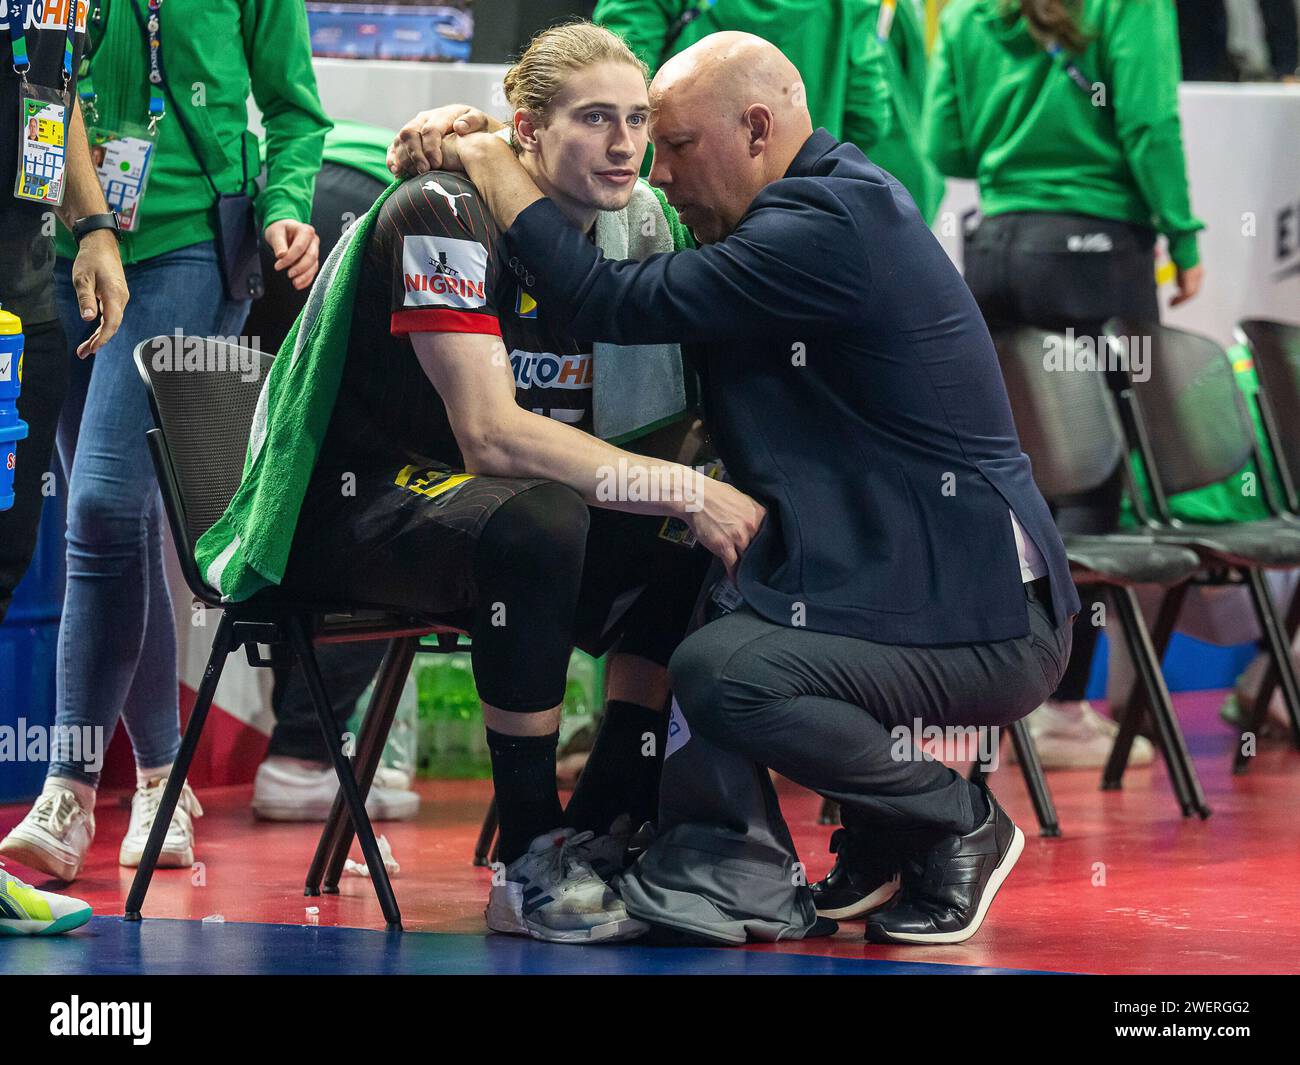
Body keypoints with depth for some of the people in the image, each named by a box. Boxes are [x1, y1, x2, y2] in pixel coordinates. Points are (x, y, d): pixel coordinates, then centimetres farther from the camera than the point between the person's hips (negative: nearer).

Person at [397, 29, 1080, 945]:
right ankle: (887, 841, 16)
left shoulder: (835, 224, -18)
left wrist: (492, 166, -8)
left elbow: (619, 305, -20)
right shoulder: (823, 206, 14)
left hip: (985, 629, -10)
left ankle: (960, 825, -4)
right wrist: (477, 140, 11)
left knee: (718, 674, -26)